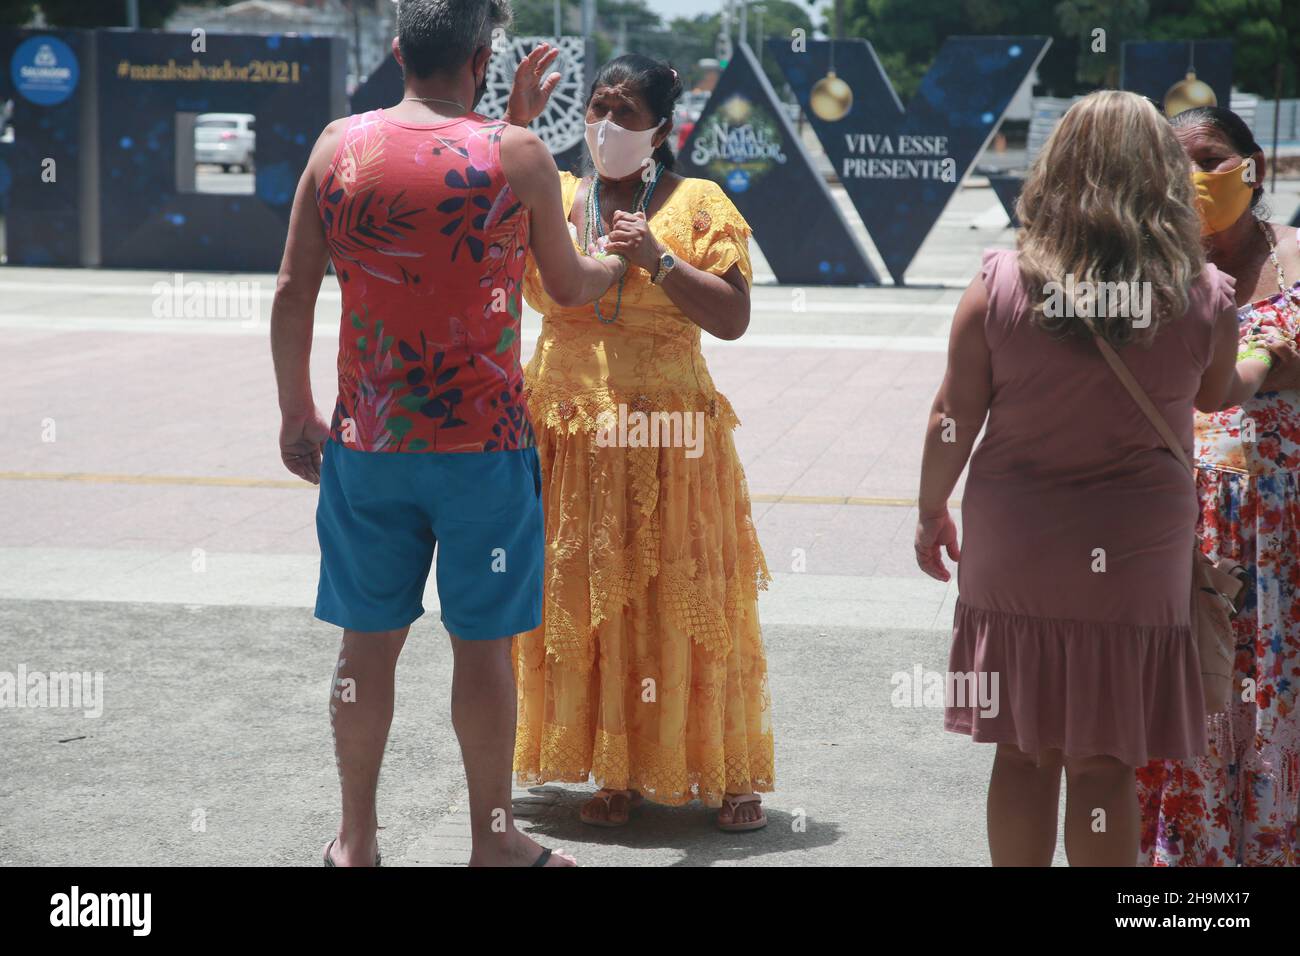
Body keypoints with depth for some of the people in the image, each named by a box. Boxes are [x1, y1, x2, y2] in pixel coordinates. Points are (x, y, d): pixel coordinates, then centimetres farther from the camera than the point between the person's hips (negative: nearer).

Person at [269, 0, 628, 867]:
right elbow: (568, 286, 6)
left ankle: (356, 840, 23)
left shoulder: (339, 145, 0)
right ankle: (494, 841, 19)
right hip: (481, 442, -3)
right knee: (482, 645, 7)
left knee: (369, 640, 12)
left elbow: (293, 292, 2)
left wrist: (296, 411, 14)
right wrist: (621, 260, 28)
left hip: (367, 439, 3)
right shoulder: (518, 154, -7)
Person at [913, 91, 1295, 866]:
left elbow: (953, 420, -4)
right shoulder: (1204, 299, -9)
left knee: (1024, 754, 13)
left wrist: (932, 512, 13)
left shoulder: (999, 286, -11)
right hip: (1136, 565, 0)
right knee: (1106, 766, 8)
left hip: (1015, 560, 1)